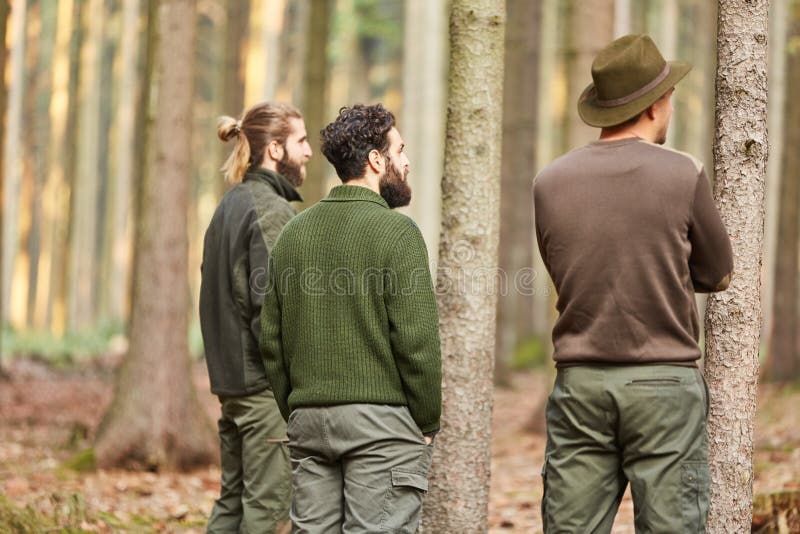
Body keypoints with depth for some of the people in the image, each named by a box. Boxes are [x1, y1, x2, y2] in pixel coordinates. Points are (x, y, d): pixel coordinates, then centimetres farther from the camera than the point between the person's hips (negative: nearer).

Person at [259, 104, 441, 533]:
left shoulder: (293, 232, 11)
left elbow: (271, 341, 13)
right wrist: (428, 422, -3)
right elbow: (417, 339, -13)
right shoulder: (396, 231, -8)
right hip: (381, 418, -6)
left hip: (308, 417, 6)